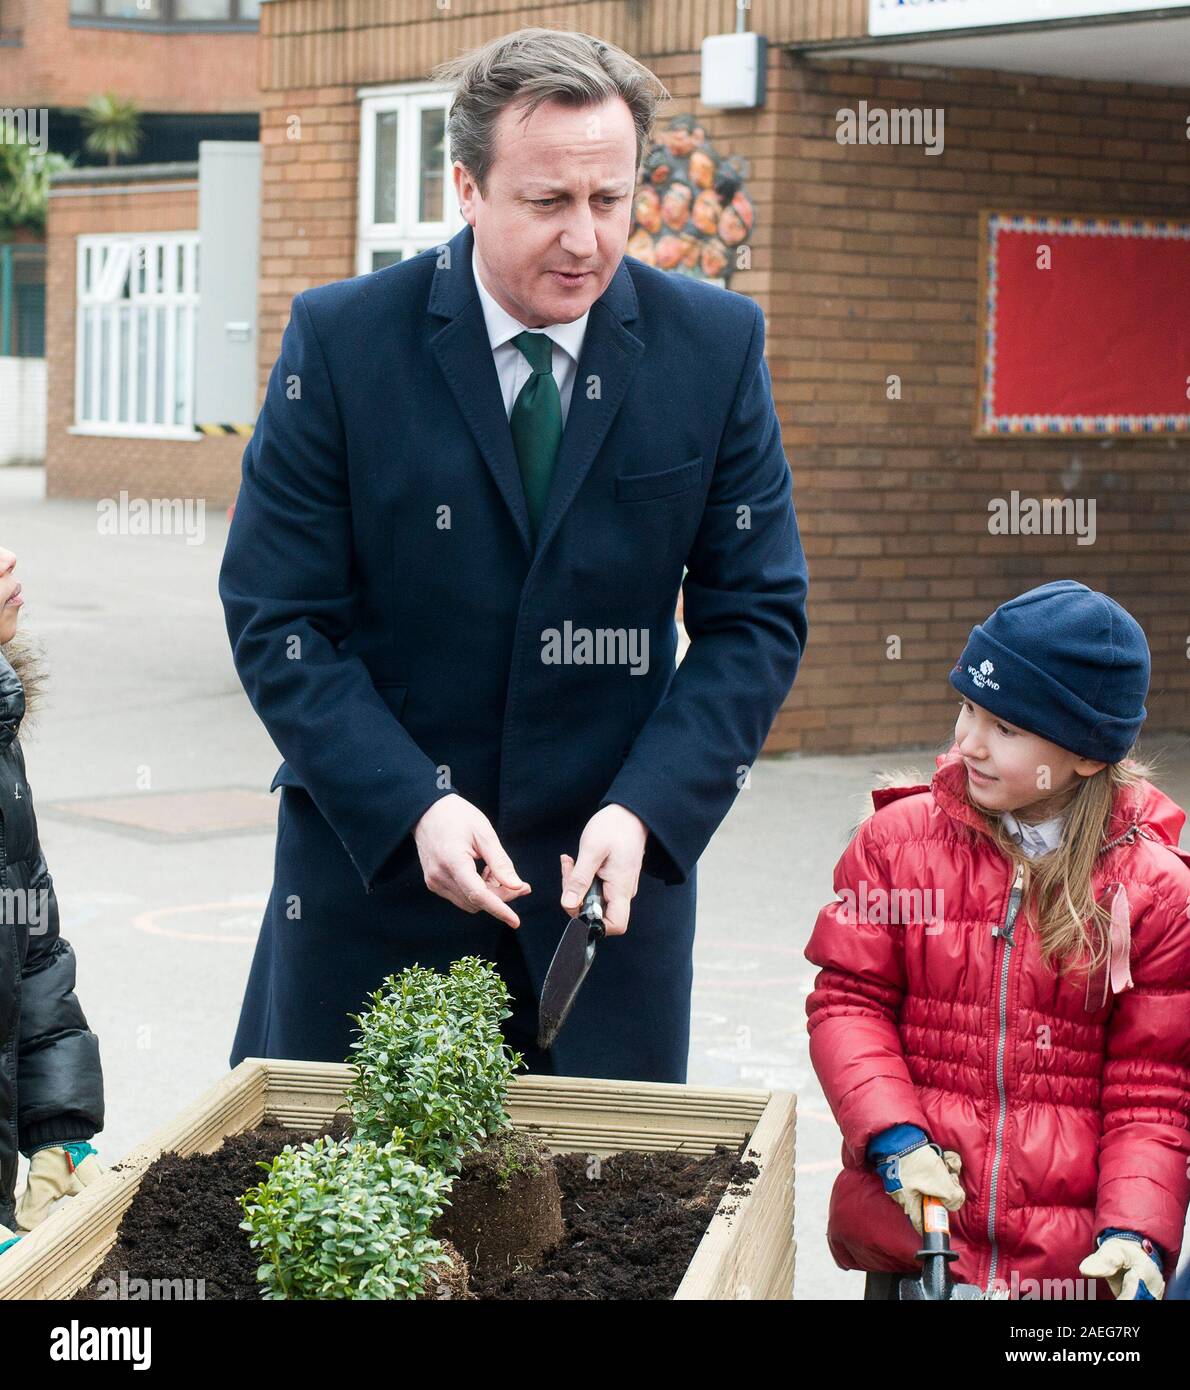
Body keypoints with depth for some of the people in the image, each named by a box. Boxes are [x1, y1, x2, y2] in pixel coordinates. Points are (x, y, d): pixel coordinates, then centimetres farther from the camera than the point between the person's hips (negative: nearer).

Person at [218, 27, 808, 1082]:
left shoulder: (716, 346, -4)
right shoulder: (341, 339, -8)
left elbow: (758, 613, -1)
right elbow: (276, 619, -8)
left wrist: (646, 810, -15)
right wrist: (411, 807, -21)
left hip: (610, 871, 1)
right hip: (371, 855, 0)